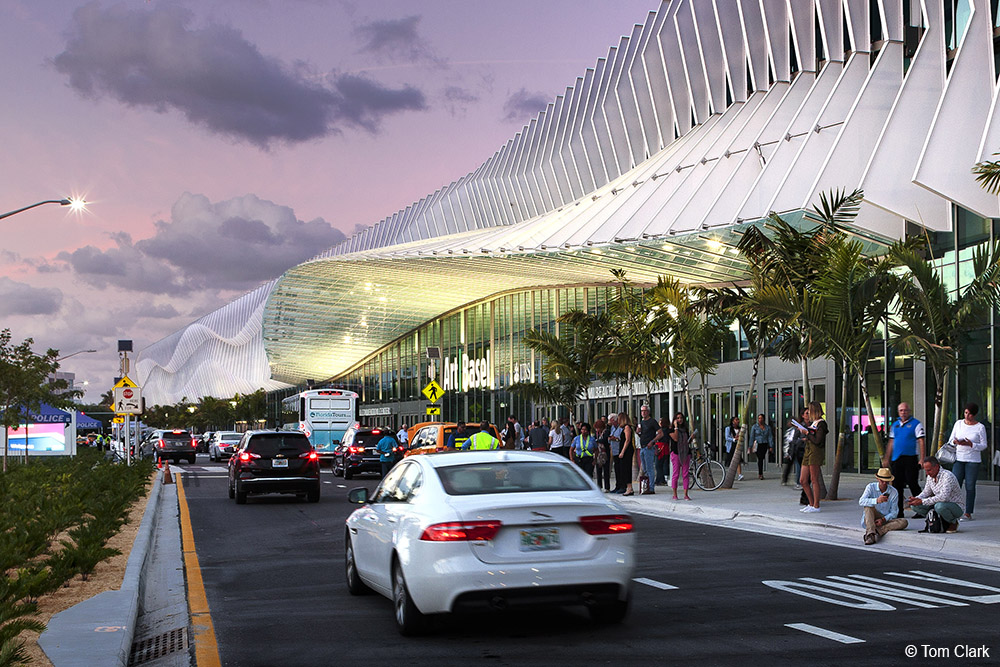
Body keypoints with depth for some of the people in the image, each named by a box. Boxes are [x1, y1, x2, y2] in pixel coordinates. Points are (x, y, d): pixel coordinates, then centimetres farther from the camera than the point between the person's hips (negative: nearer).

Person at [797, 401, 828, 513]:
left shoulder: (821, 423, -7)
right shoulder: (814, 423, 19)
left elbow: (817, 440, -16)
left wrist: (806, 433, -9)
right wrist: (802, 430, 17)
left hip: (816, 452, -9)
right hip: (808, 452, 9)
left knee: (814, 480, -7)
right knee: (803, 481, 6)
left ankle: (816, 506, -3)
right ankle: (811, 504, 14)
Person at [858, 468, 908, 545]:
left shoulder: (893, 492, 0)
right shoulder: (871, 487, -5)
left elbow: (894, 512, 0)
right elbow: (861, 501, -21)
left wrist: (883, 519, -19)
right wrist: (877, 500, -37)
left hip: (886, 520, 2)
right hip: (870, 519, -2)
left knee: (904, 522, -22)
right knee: (868, 506, -30)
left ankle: (877, 531, -36)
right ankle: (871, 535, -45)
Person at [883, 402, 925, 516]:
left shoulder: (916, 424, -2)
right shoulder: (895, 425, 16)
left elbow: (921, 442, -7)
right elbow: (891, 442, 20)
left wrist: (921, 460, -14)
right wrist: (886, 459, 16)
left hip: (911, 459, -6)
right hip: (896, 460, 6)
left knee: (913, 485, -5)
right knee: (897, 485, 6)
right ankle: (898, 511, 12)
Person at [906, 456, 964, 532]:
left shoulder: (947, 476, -25)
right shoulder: (930, 476, 1)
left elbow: (943, 497, -35)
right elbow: (926, 492, 11)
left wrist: (922, 501, -34)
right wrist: (916, 499, -12)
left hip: (956, 507, -7)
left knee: (939, 506, -40)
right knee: (914, 506, -10)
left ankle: (953, 522, -9)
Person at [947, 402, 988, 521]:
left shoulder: (980, 427, -1)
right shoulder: (958, 423, 8)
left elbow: (983, 445, -1)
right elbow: (950, 440, 12)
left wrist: (970, 444, -17)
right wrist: (955, 442, -12)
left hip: (973, 460, -3)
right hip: (959, 459, 3)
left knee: (970, 486, -2)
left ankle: (968, 513, 3)